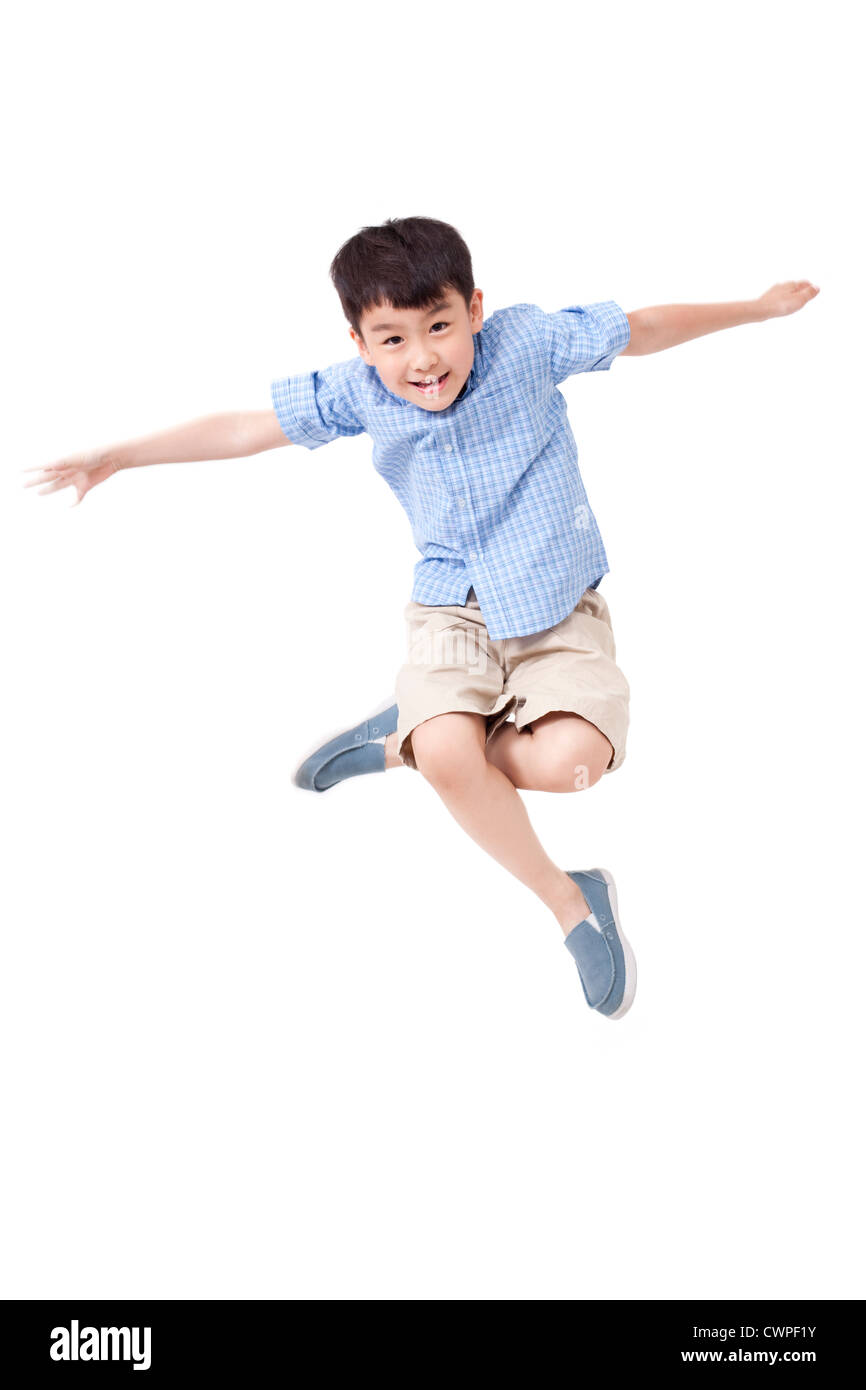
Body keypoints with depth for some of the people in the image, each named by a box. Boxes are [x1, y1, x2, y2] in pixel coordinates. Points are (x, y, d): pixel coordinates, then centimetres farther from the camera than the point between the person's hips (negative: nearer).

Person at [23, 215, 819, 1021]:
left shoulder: (528, 342, -13)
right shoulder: (359, 393, -8)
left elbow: (643, 331, -1)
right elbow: (246, 429, 1)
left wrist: (758, 308, 7)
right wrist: (119, 457, 2)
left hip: (560, 608, -1)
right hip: (454, 609, 1)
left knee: (572, 758, -27)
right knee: (447, 757, -28)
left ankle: (406, 742, -2)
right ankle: (573, 906, -7)